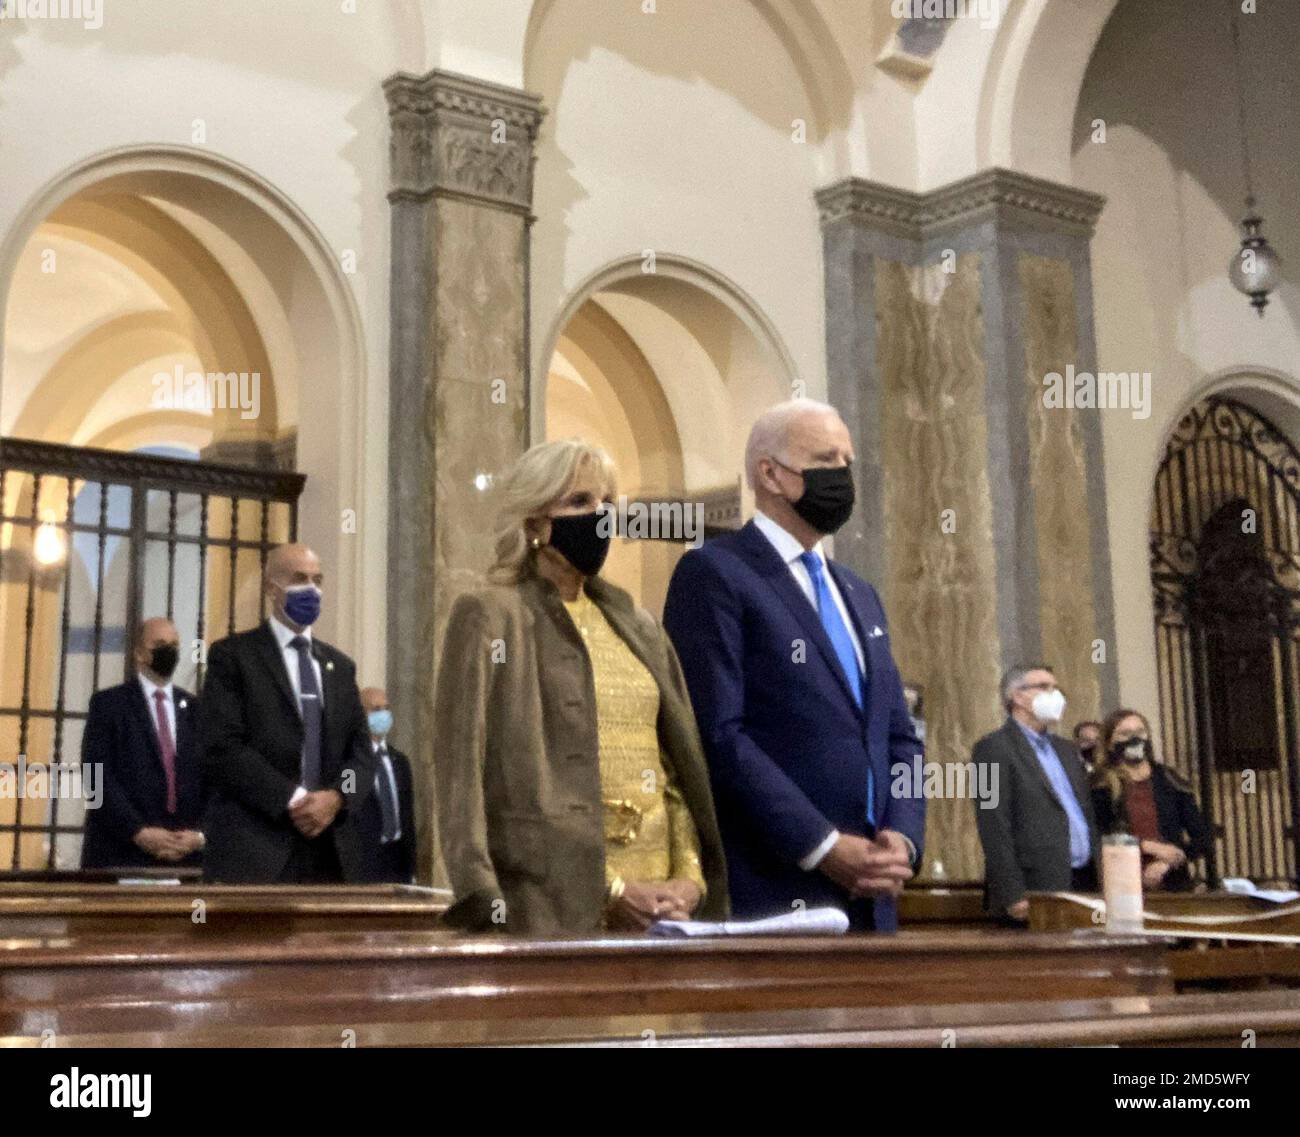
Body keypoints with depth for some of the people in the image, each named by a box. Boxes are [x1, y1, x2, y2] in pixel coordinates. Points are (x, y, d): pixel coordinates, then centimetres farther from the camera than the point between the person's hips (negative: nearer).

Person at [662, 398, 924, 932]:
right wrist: (823, 848, -16)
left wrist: (903, 838, 0)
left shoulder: (859, 594, 19)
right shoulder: (712, 573, -5)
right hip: (771, 896, -7)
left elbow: (899, 738, 19)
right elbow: (717, 736, -14)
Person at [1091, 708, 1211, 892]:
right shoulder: (1100, 787, 1)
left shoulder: (1171, 782, 9)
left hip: (1174, 885, 2)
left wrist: (1166, 863, -6)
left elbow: (1203, 837, 8)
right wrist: (1148, 846, -10)